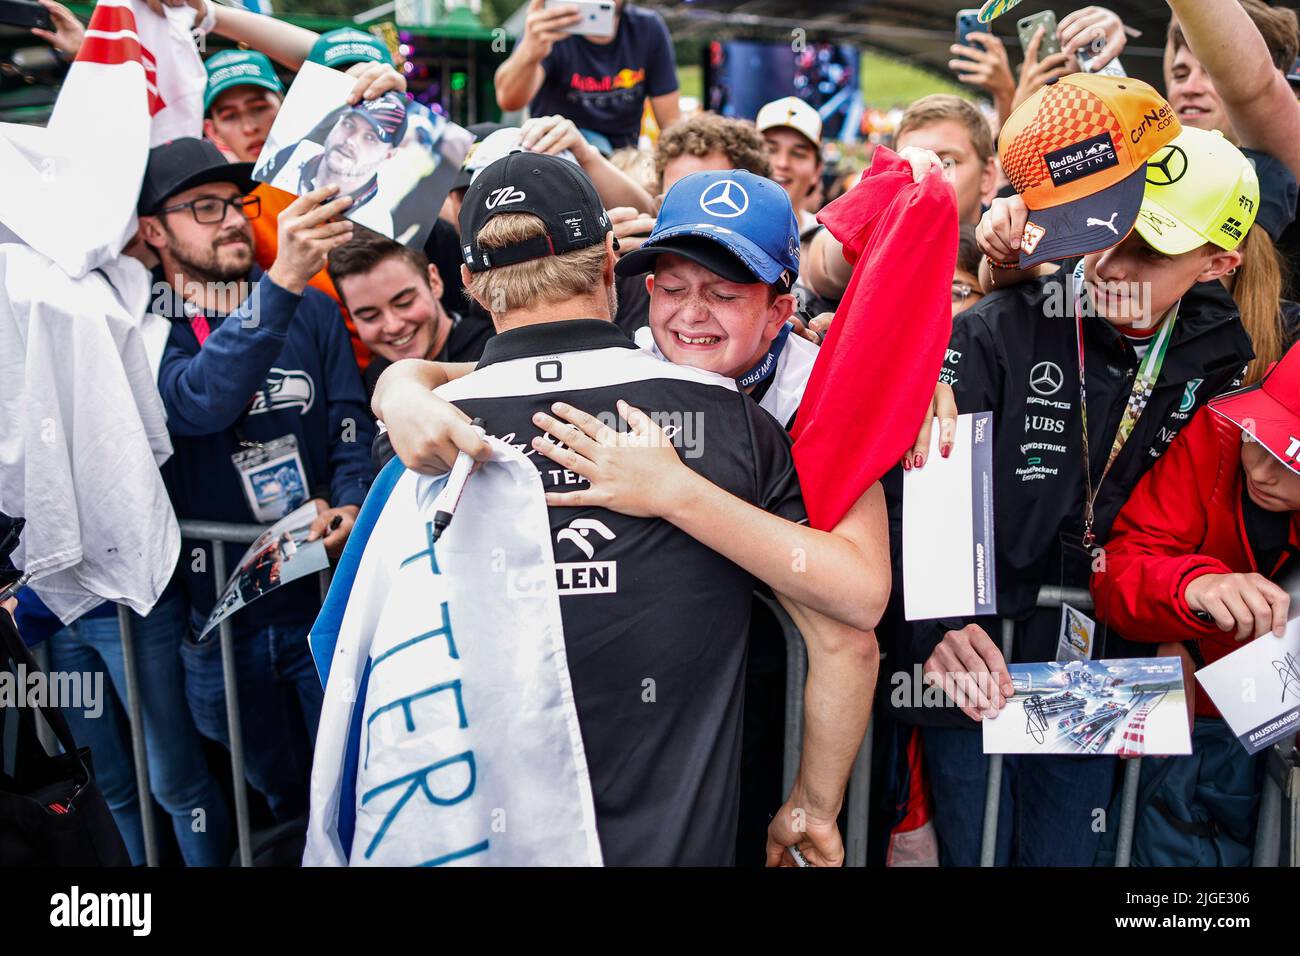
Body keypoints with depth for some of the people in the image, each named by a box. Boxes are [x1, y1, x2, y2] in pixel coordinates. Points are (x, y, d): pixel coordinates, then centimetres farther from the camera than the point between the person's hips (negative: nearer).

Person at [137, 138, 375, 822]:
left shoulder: (312, 310, 2)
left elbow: (352, 424, 1)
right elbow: (198, 403, -28)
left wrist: (350, 504, -20)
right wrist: (281, 282, -38)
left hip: (328, 594, 1)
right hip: (216, 615, -1)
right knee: (282, 798, 20)